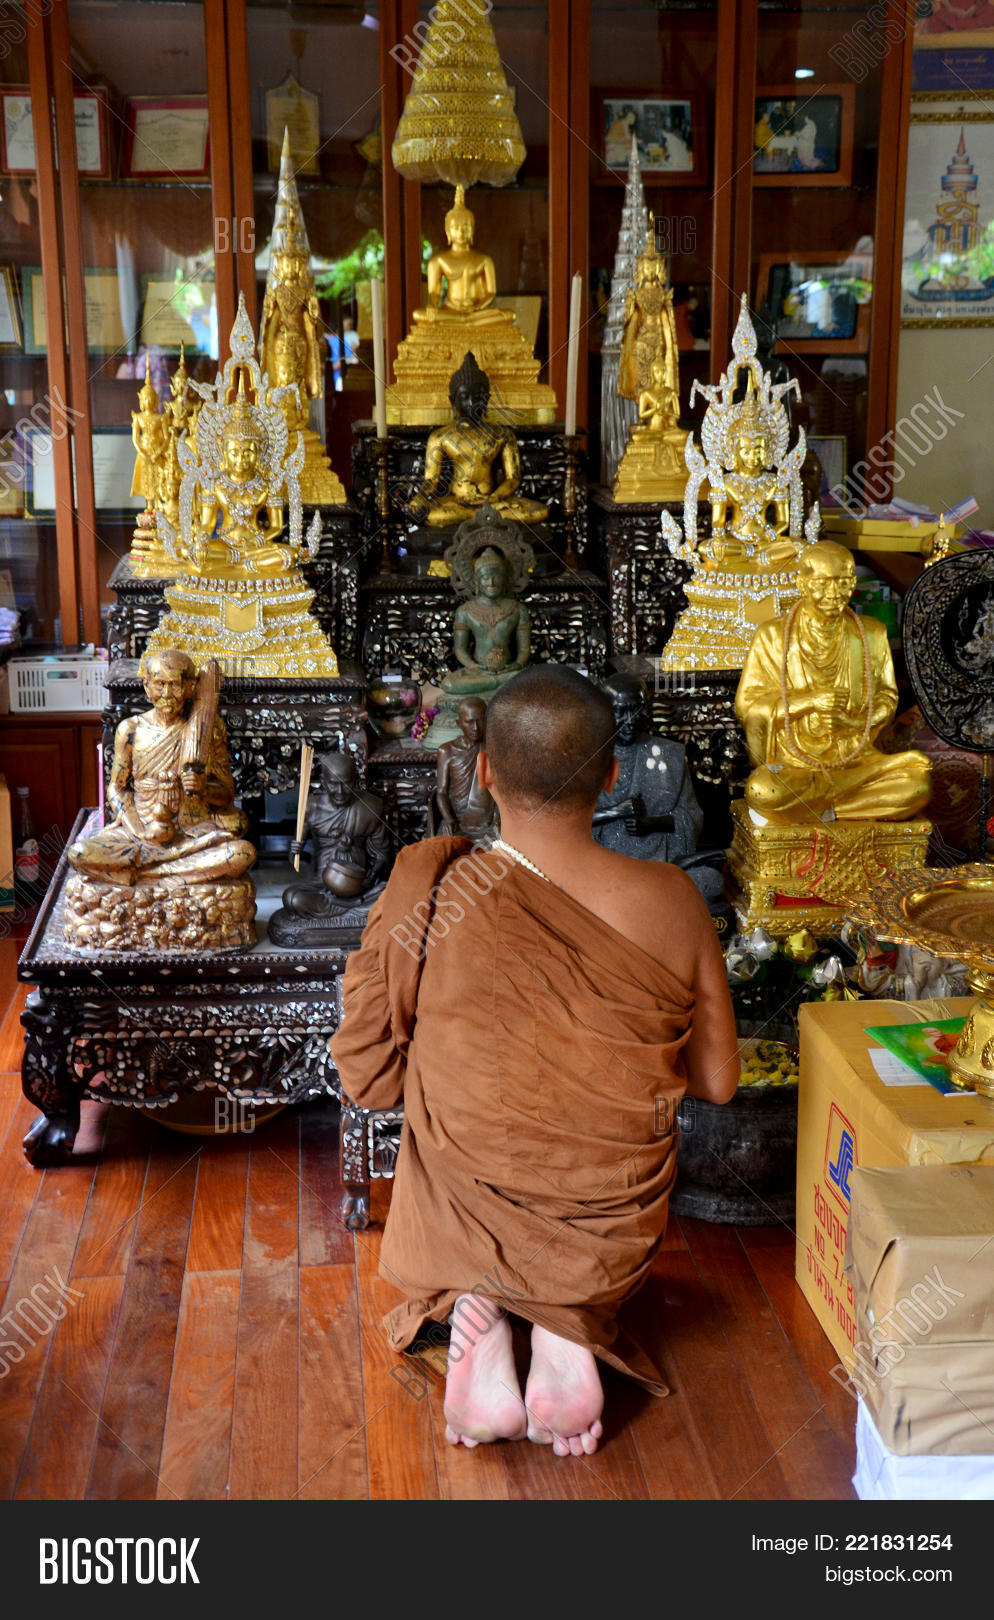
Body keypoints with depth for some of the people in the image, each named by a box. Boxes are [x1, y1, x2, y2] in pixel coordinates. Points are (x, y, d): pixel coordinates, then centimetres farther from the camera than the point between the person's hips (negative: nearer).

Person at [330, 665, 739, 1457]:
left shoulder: (427, 896, -20)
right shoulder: (672, 903, -17)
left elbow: (368, 1078, -9)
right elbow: (717, 1081, -4)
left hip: (464, 1217, 0)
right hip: (613, 1235, 0)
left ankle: (477, 1310, 10)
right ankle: (566, 1335, 10)